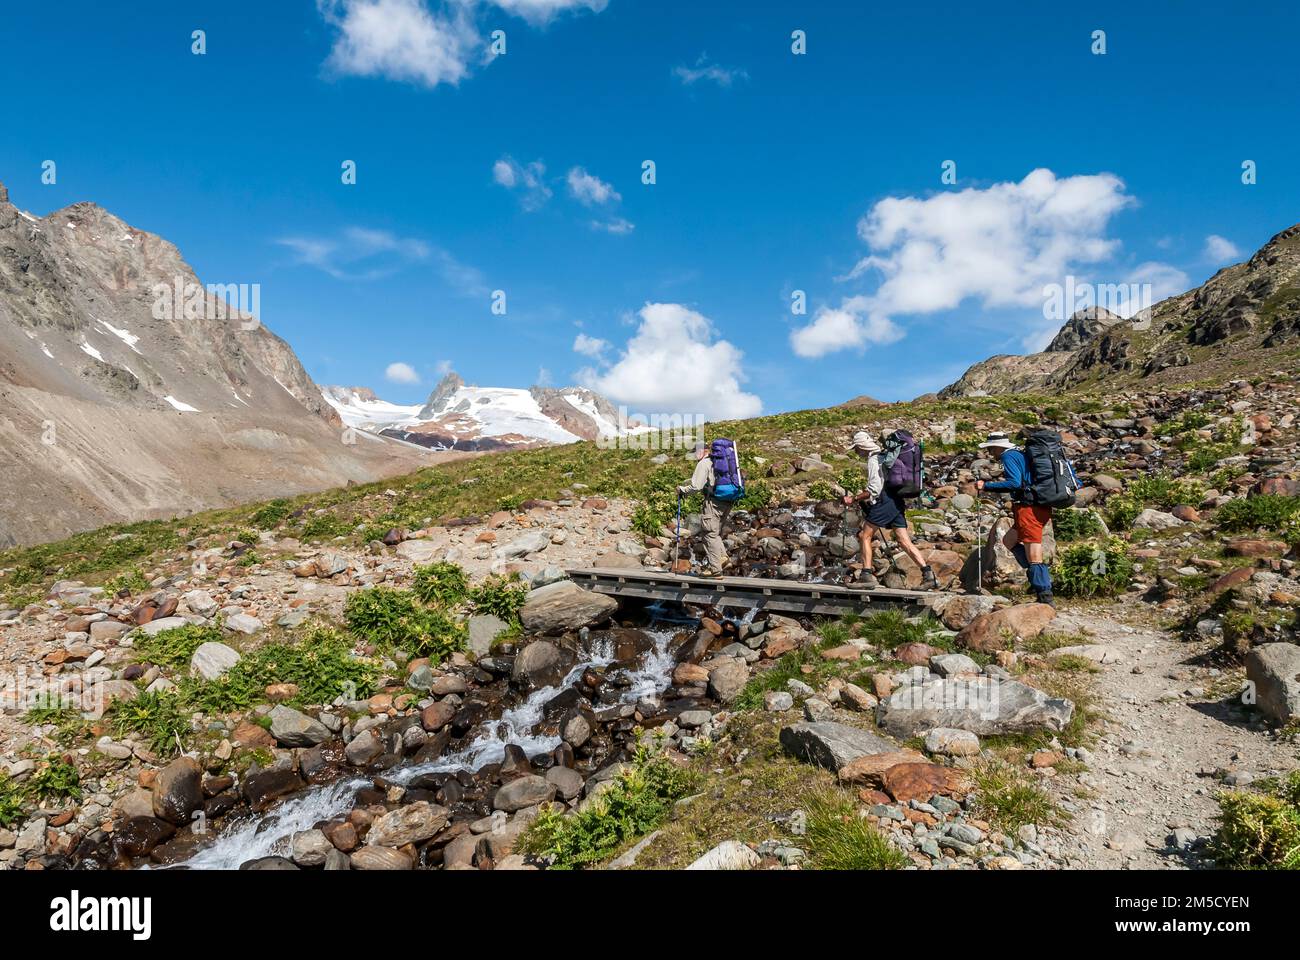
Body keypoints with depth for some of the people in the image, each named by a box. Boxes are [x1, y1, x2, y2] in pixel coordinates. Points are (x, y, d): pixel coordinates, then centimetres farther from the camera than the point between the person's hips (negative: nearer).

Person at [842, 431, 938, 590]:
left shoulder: (873, 460, -8)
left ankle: (867, 575, -3)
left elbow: (874, 490, -16)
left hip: (884, 503, -9)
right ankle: (927, 573, -3)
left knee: (865, 536, 0)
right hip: (897, 503, 9)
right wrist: (863, 494, 28)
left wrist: (854, 498, -10)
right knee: (905, 541, 5)